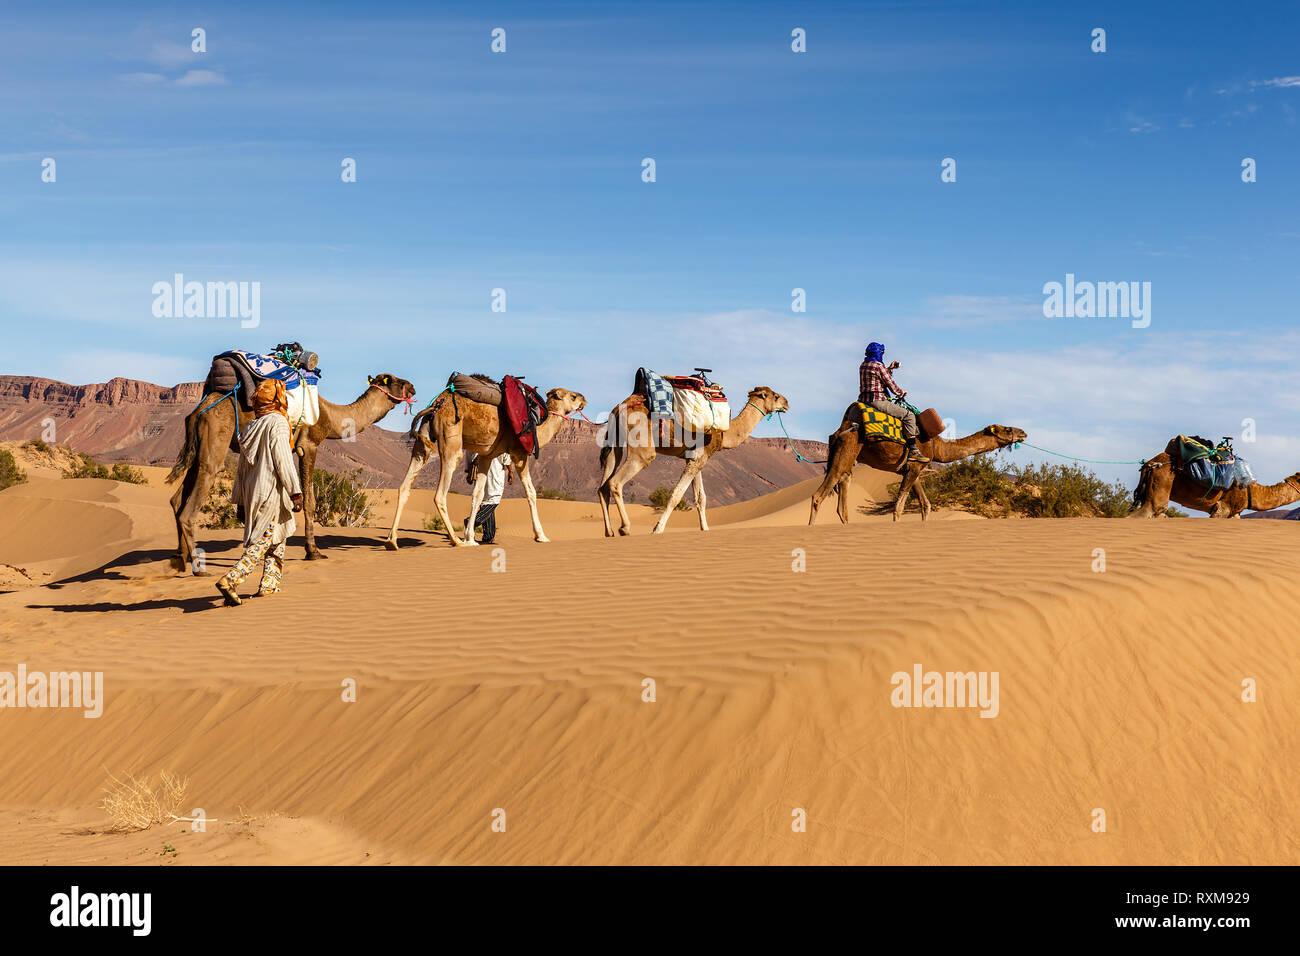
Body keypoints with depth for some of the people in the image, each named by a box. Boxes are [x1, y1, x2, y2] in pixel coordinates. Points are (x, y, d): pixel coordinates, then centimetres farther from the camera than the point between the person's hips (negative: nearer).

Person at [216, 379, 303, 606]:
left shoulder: (250, 429, 14)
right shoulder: (277, 423, -9)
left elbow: (242, 468, 16)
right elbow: (283, 462, -16)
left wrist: (240, 501, 20)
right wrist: (295, 493, -13)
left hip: (252, 493, 8)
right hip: (271, 492, -8)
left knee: (277, 539, 18)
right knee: (263, 540, -7)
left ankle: (269, 584, 19)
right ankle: (231, 579, -19)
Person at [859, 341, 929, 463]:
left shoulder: (863, 365, 15)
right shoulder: (878, 366, -12)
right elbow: (891, 384, -8)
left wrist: (889, 368, 24)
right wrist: (901, 393, 8)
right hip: (877, 401, -10)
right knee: (908, 415, -9)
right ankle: (913, 451, -13)